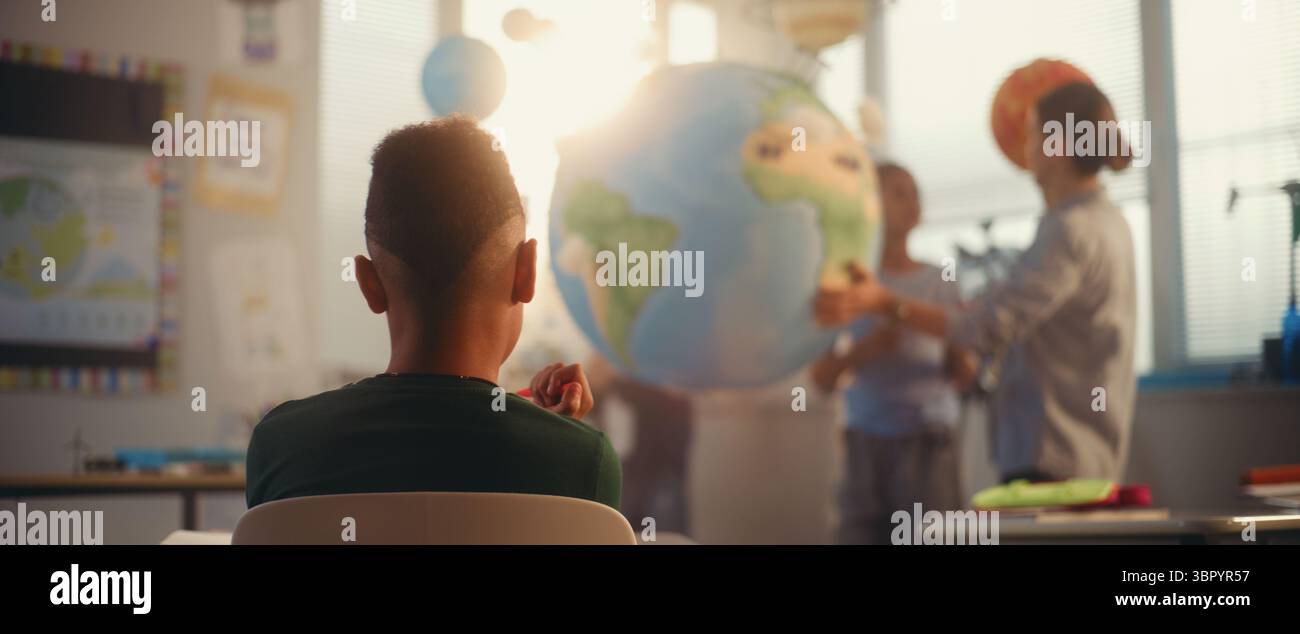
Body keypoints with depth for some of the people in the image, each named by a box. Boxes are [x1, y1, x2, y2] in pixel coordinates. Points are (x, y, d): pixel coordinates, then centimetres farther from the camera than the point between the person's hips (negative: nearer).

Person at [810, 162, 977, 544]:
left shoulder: (940, 283, 7)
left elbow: (963, 377, 9)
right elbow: (822, 378, 2)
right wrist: (866, 349, -16)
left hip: (931, 441, 1)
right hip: (868, 442, -1)